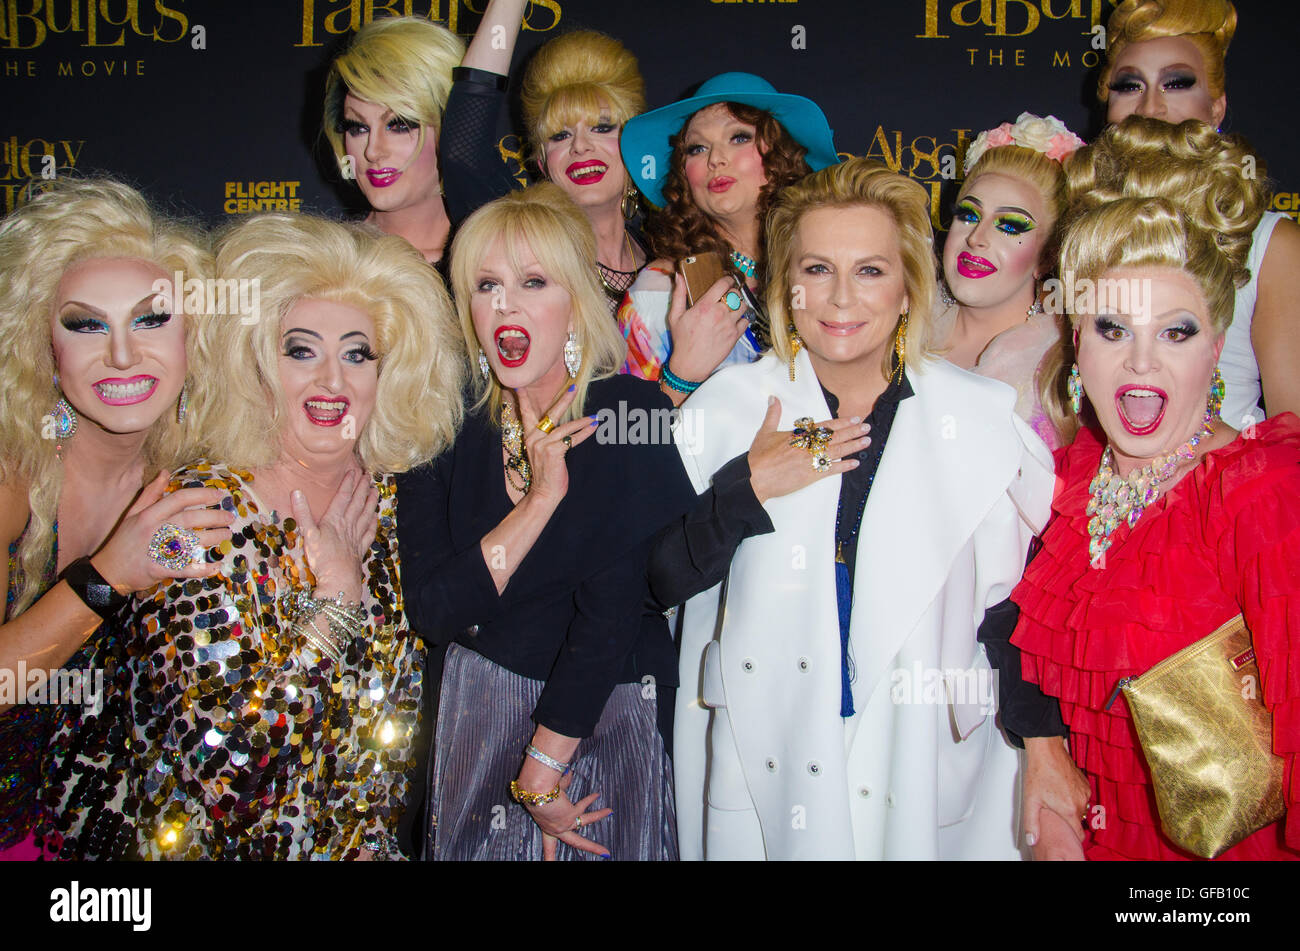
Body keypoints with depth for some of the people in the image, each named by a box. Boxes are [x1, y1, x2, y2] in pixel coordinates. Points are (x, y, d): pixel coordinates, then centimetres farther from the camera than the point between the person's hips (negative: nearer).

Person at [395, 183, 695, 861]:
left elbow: (610, 613, -18)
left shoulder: (631, 413, -16)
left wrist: (542, 768, -16)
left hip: (604, 717, -2)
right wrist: (540, 500, -22)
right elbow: (430, 610, -13)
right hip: (476, 714, 3)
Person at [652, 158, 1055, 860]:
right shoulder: (728, 404, -2)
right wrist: (747, 488, -16)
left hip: (926, 772, 0)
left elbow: (1012, 611, 4)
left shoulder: (983, 417, -3)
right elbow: (660, 580, -3)